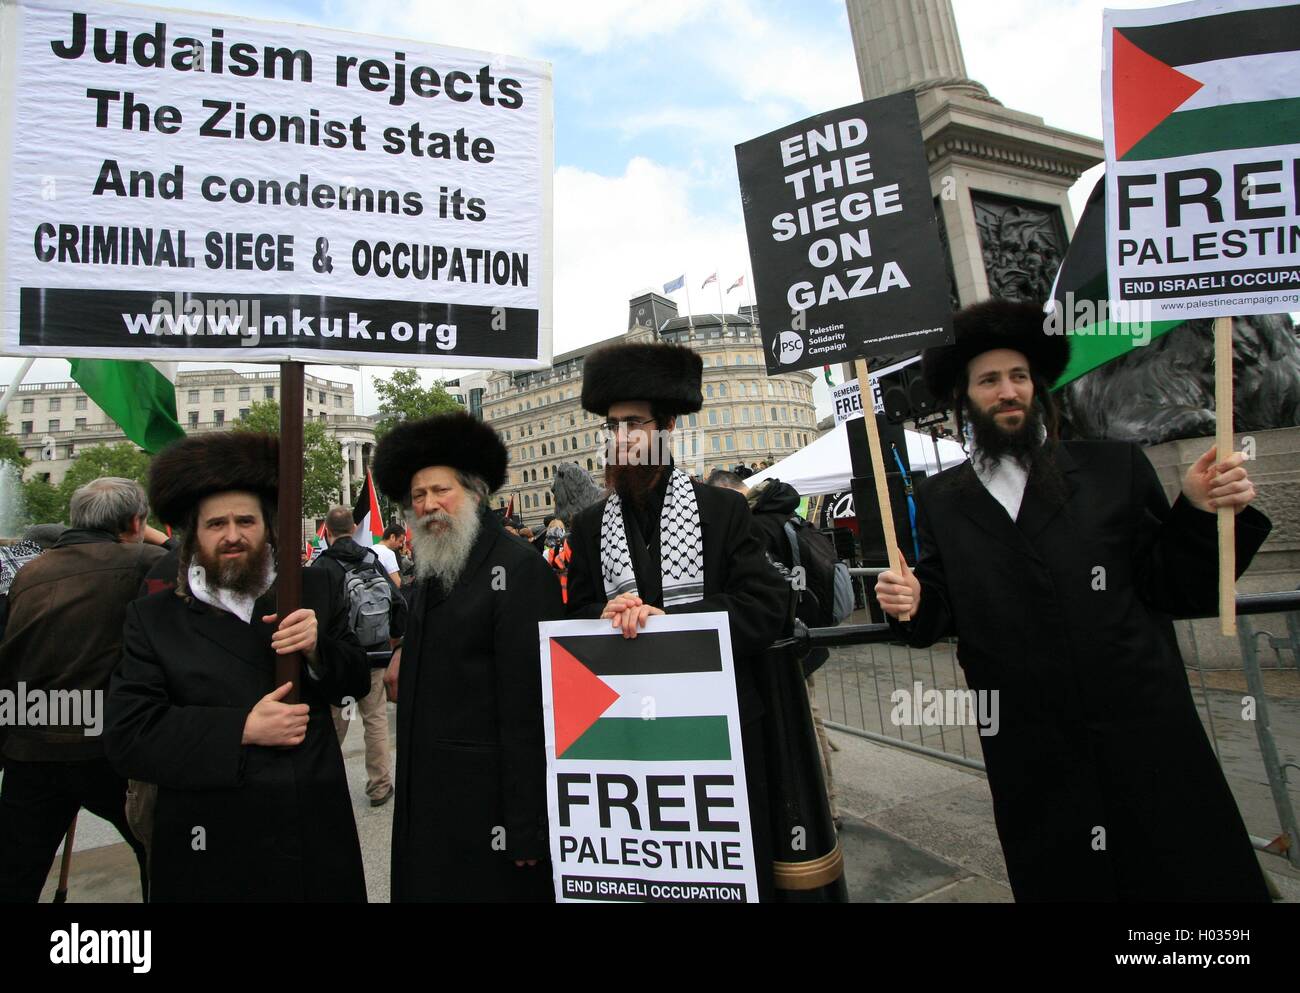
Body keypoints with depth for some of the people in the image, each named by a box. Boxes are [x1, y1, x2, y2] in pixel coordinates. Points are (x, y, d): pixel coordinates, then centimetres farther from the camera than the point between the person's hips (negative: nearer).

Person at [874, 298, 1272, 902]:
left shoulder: (1115, 468, 4)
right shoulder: (940, 500, 5)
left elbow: (1173, 590, 2)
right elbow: (941, 611, 5)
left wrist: (1198, 512, -14)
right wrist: (913, 603, -16)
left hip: (1145, 734, 0)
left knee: (1194, 874, 10)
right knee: (1062, 880, 14)